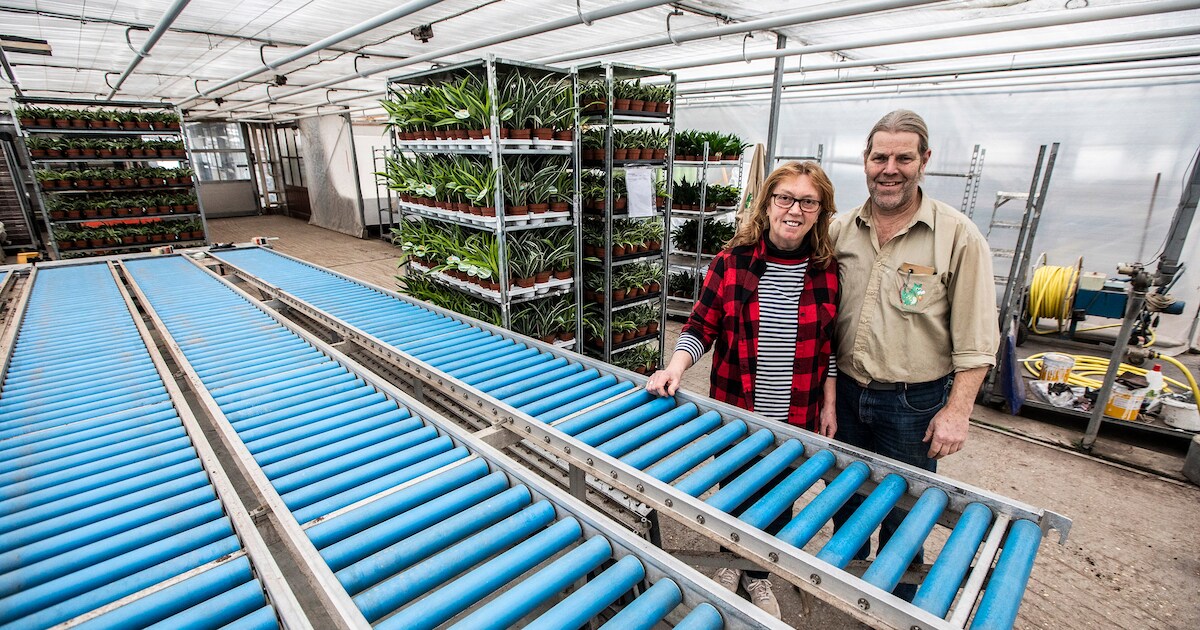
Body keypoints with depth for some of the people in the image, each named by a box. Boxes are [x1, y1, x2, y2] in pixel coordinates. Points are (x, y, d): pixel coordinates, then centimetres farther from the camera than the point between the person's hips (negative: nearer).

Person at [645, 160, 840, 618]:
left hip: (796, 418, 1)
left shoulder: (828, 270, -5)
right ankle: (731, 561, 49)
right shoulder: (732, 262, -10)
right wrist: (676, 366, -23)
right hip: (735, 410, -1)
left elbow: (831, 345, 3)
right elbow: (702, 327, -7)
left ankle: (757, 575, 45)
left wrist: (828, 406, 4)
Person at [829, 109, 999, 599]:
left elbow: (975, 340, -9)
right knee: (844, 501, 21)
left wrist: (957, 411, -12)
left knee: (902, 513, 14)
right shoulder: (839, 230, 0)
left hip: (914, 403, -3)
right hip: (846, 393, 4)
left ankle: (897, 604, 40)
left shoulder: (958, 237, -11)